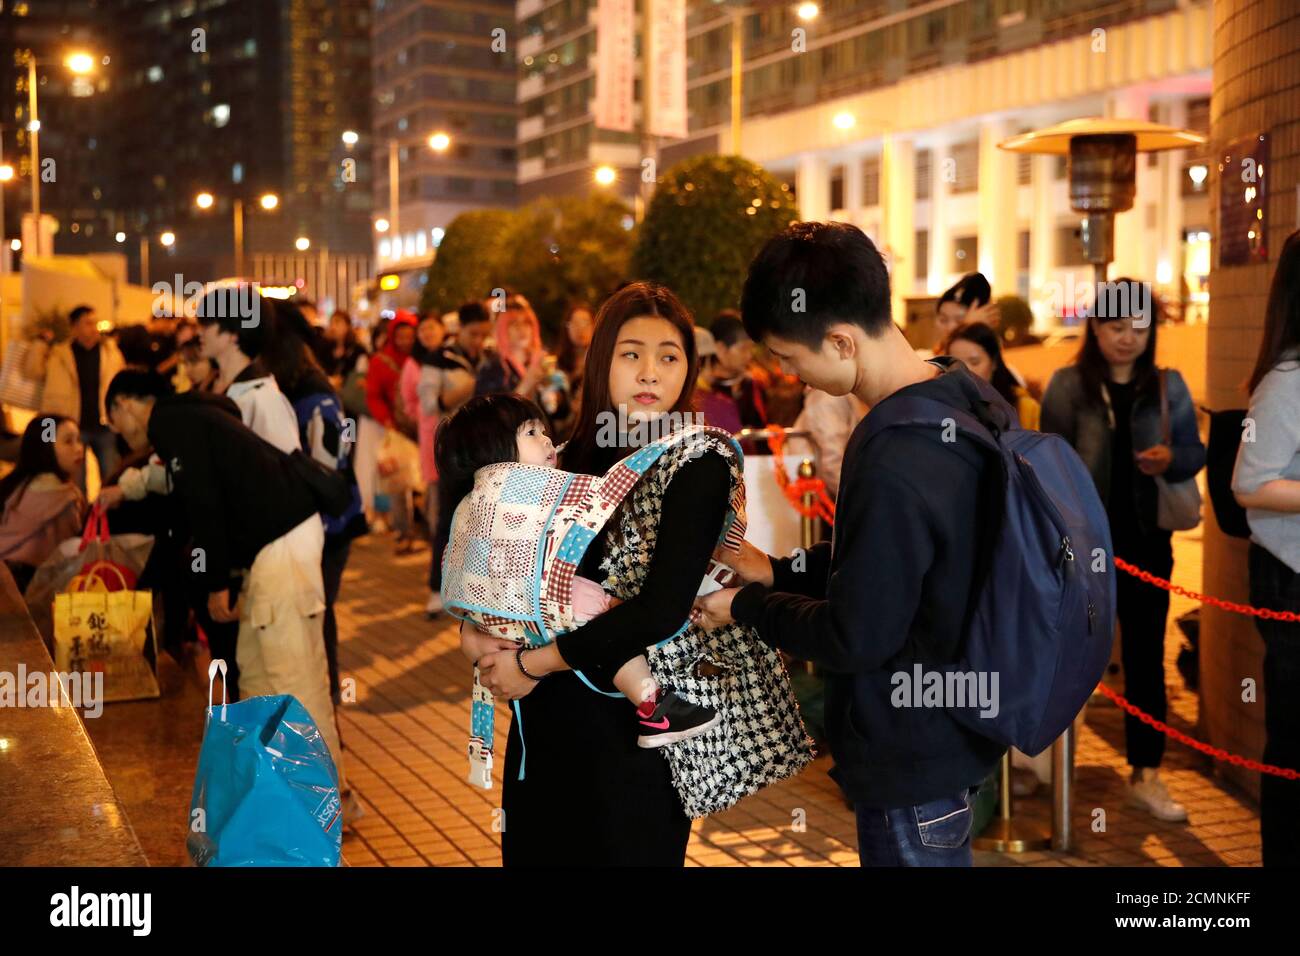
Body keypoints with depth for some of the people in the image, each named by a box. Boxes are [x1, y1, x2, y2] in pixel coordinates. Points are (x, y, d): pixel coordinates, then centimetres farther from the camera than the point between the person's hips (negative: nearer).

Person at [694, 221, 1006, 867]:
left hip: (911, 759, -9)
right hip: (951, 729, 9)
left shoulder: (894, 464, -32)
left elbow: (853, 638, -23)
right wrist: (780, 571, 8)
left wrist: (746, 607, -8)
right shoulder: (962, 397, -1)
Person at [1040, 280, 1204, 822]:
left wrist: (1172, 459, -16)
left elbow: (1196, 452, 6)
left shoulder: (1169, 386, 4)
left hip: (1145, 539, 2)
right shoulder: (1067, 385, -3)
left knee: (1145, 655, 5)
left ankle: (1146, 775, 14)